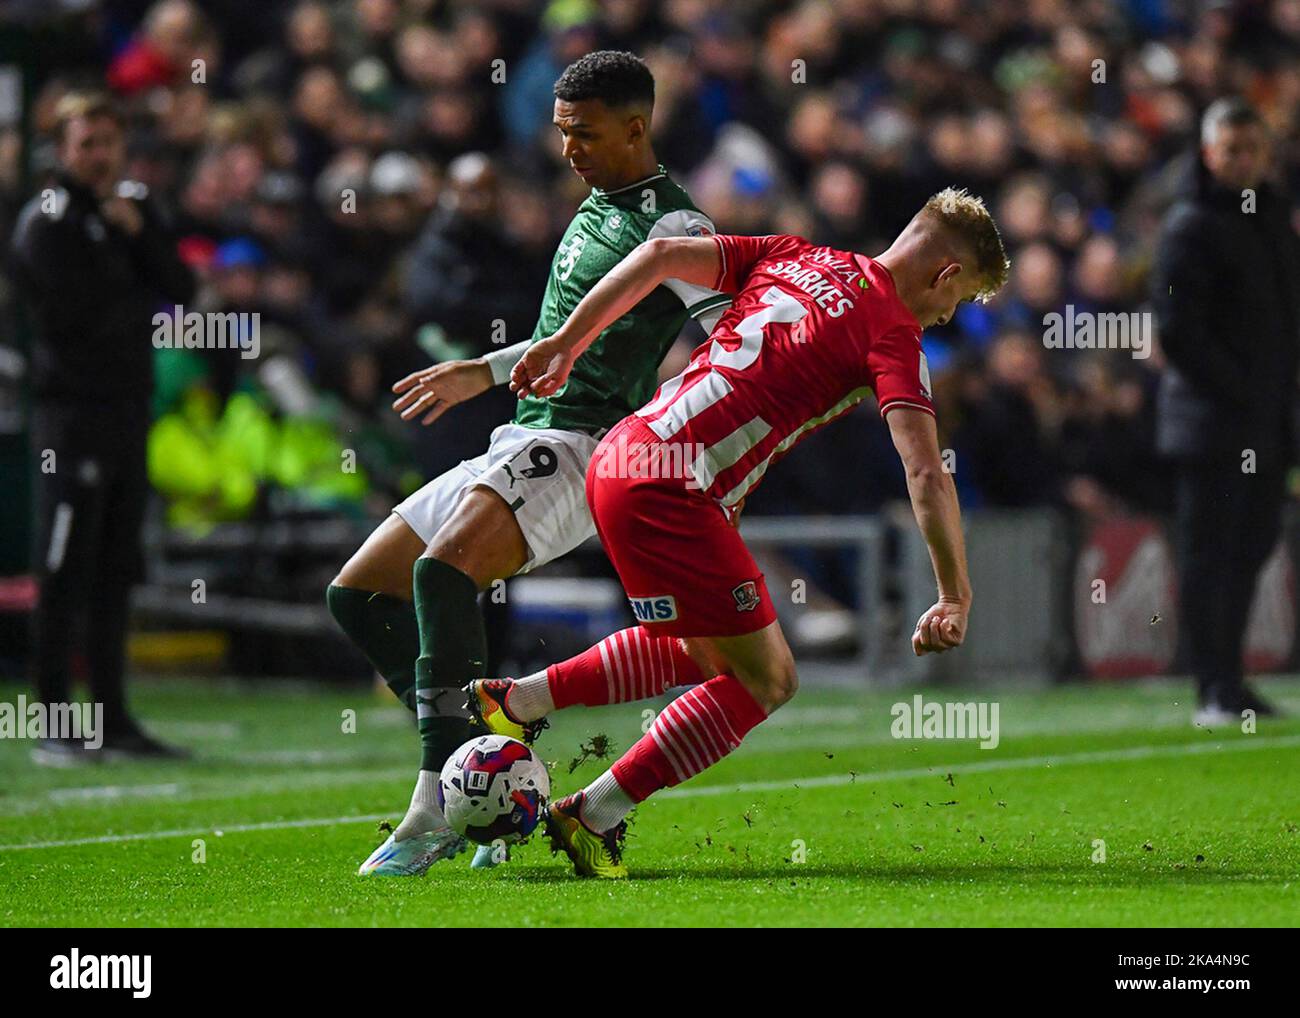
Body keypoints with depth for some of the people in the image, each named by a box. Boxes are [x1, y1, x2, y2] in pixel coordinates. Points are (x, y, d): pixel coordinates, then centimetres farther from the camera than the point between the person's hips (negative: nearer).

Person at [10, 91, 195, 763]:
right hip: (72, 410, -8)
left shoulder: (134, 207, 16)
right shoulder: (48, 220, -8)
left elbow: (180, 290, 7)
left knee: (117, 572, 11)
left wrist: (138, 233, -6)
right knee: (65, 576, -9)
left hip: (129, 405, 8)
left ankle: (113, 716, 17)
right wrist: (139, 302, -2)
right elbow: (74, 314, -18)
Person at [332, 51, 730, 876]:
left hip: (579, 450, -10)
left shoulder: (671, 227, -9)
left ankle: (437, 811, -33)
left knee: (442, 569, -34)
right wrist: (485, 373, 34)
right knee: (358, 595, 7)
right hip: (519, 444, 10)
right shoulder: (594, 210, 19)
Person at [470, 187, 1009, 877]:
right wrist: (955, 599, -13)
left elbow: (661, 254, 11)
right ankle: (594, 817, 0)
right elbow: (925, 474, -16)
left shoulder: (795, 257, 16)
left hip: (620, 457, 9)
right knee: (763, 679, 1)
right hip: (673, 489, -8)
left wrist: (565, 345, 16)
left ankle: (516, 700, 25)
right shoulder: (893, 333, -5)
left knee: (707, 654, 25)